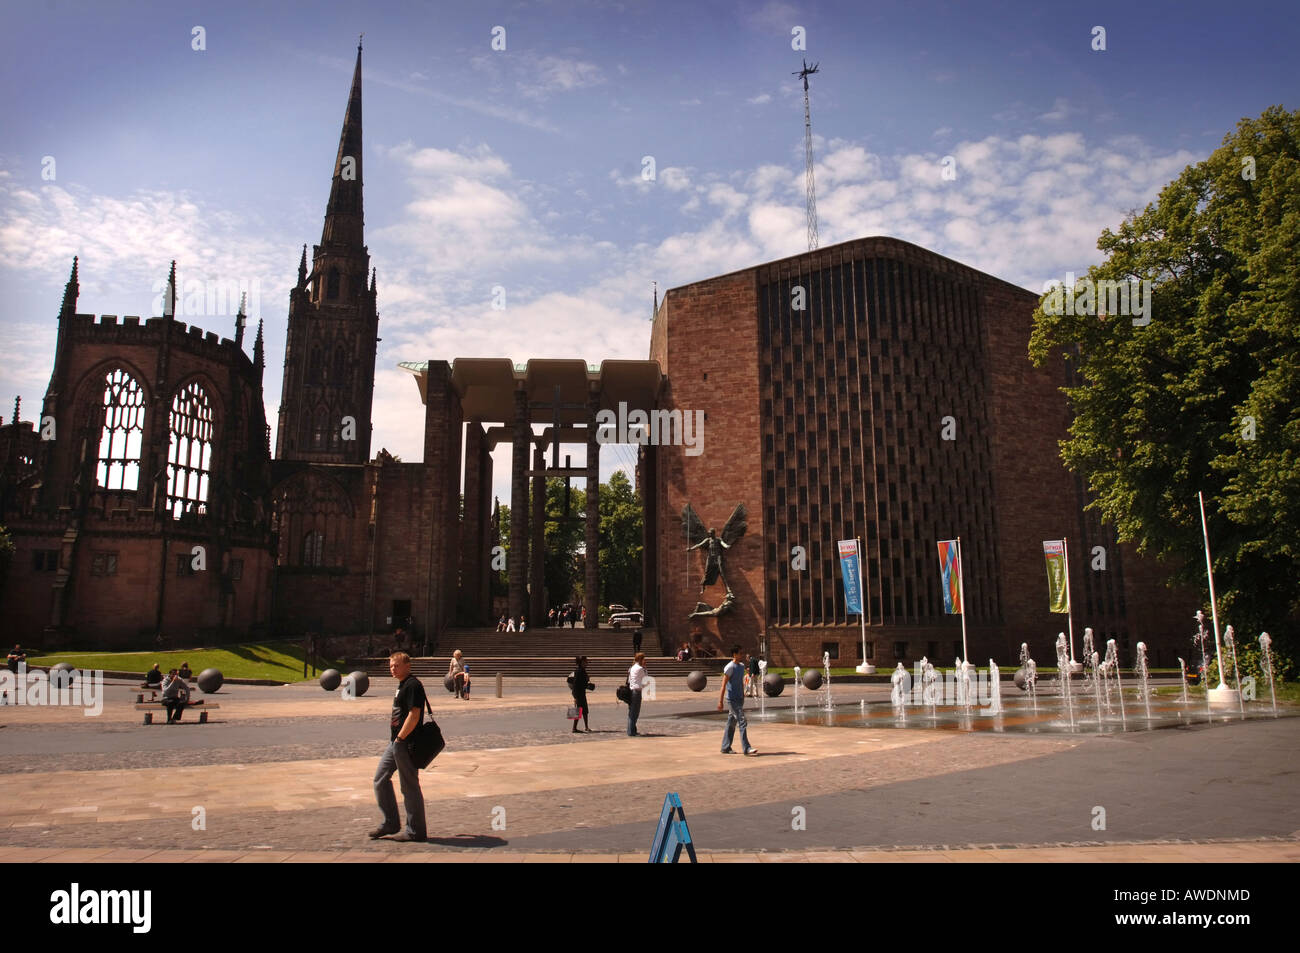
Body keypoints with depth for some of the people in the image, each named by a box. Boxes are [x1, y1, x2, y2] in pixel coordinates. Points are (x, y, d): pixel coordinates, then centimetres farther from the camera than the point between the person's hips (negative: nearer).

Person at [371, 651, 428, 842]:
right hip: (395, 742, 11)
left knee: (409, 786, -1)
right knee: (380, 778, 15)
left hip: (405, 743, -11)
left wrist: (400, 738, -20)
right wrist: (395, 740, 17)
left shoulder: (412, 685, -17)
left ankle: (415, 831, 9)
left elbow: (414, 715, -24)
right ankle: (391, 824, 24)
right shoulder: (402, 685, 15)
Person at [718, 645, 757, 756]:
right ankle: (746, 748, -10)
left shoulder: (742, 666, 11)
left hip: (739, 699, 8)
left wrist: (743, 698, 21)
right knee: (742, 722, -11)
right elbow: (723, 685, -15)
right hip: (732, 700, -8)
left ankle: (725, 747, 18)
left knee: (731, 724, 11)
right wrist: (720, 702, -16)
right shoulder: (729, 667, -14)